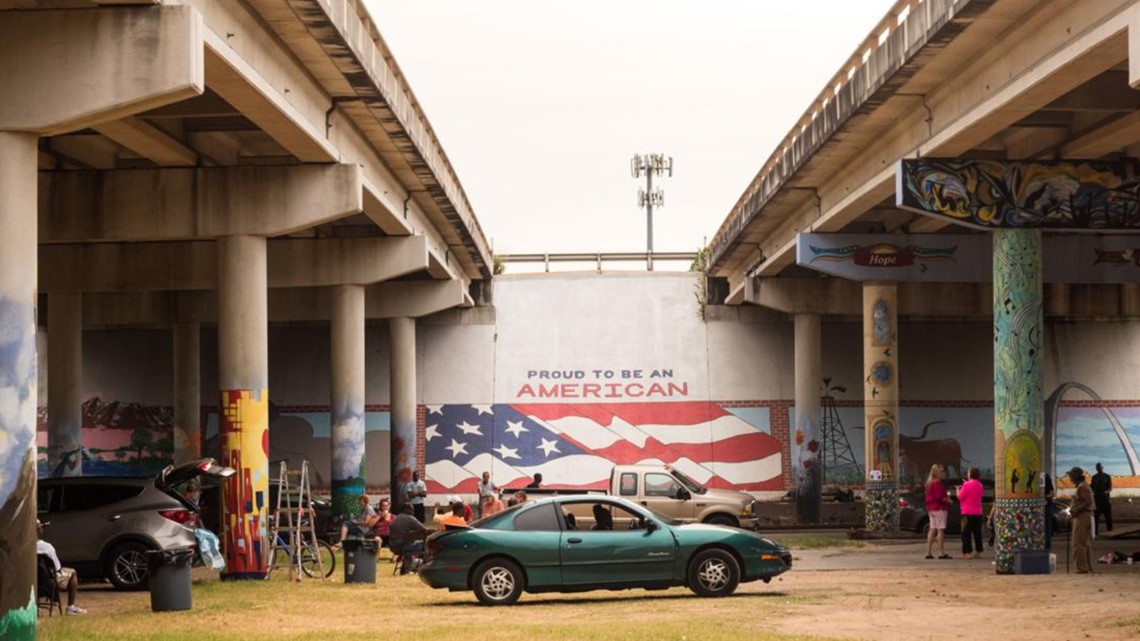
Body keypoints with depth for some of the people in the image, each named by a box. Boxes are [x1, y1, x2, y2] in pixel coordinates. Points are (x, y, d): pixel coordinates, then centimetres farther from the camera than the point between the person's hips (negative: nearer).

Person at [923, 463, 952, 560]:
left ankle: (929, 552, 9)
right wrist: (947, 499, -7)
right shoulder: (938, 483, -15)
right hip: (939, 508, -10)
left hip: (931, 508, 10)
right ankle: (942, 553, -8)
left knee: (932, 530, 10)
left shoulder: (929, 482, 14)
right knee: (940, 530, -7)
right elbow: (938, 497, -22)